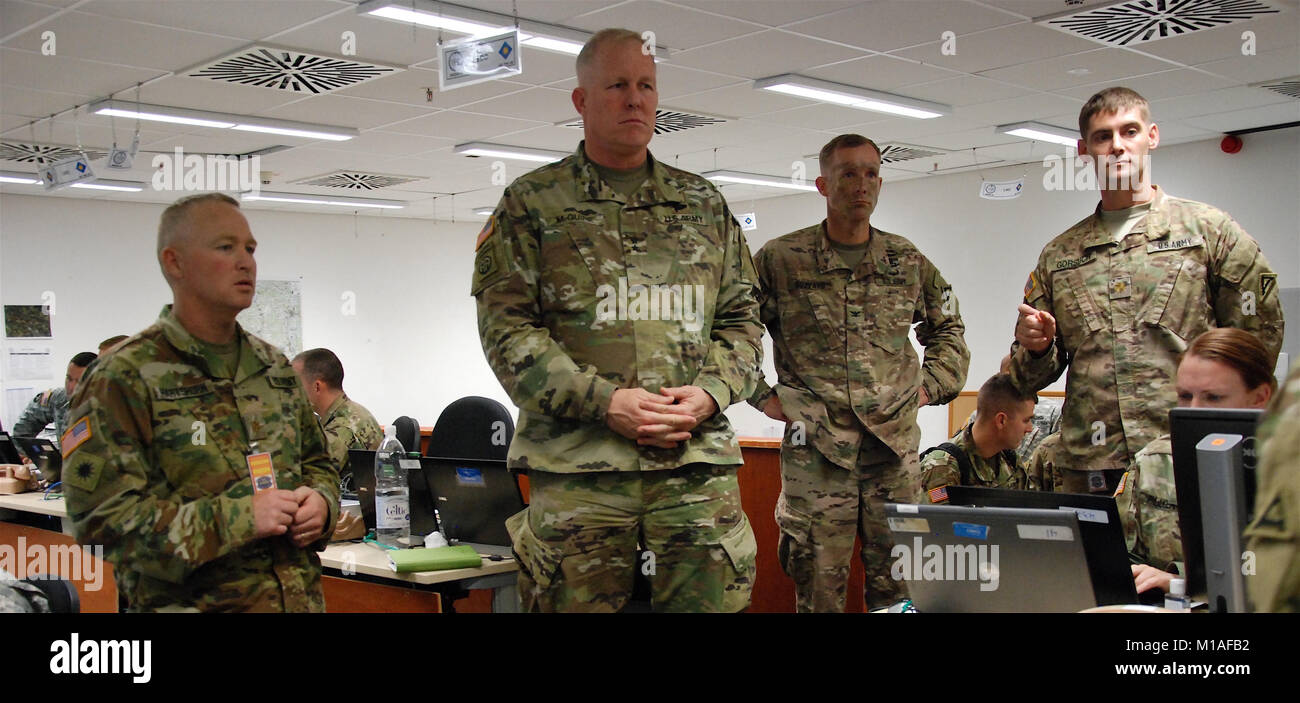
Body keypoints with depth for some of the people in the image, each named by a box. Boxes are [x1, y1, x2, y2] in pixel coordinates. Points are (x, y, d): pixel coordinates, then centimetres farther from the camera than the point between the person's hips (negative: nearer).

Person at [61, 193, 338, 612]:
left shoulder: (275, 368, 9)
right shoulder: (126, 378, -11)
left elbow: (316, 463, 20)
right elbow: (101, 515, -18)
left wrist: (320, 500, -4)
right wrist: (237, 518, -23)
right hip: (188, 603, -5)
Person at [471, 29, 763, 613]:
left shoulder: (704, 204, 17)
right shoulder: (532, 202, 6)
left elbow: (741, 318, 16)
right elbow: (507, 328, -2)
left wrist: (710, 393, -4)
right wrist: (603, 401, -13)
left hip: (698, 461, 3)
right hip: (577, 466, -2)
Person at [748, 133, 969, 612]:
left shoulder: (908, 261, 10)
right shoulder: (780, 259, 0)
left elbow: (948, 327, 25)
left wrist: (931, 387, 14)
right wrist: (763, 396, 2)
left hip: (896, 446, 3)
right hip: (815, 447, -3)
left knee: (897, 582, 9)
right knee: (818, 582, 2)